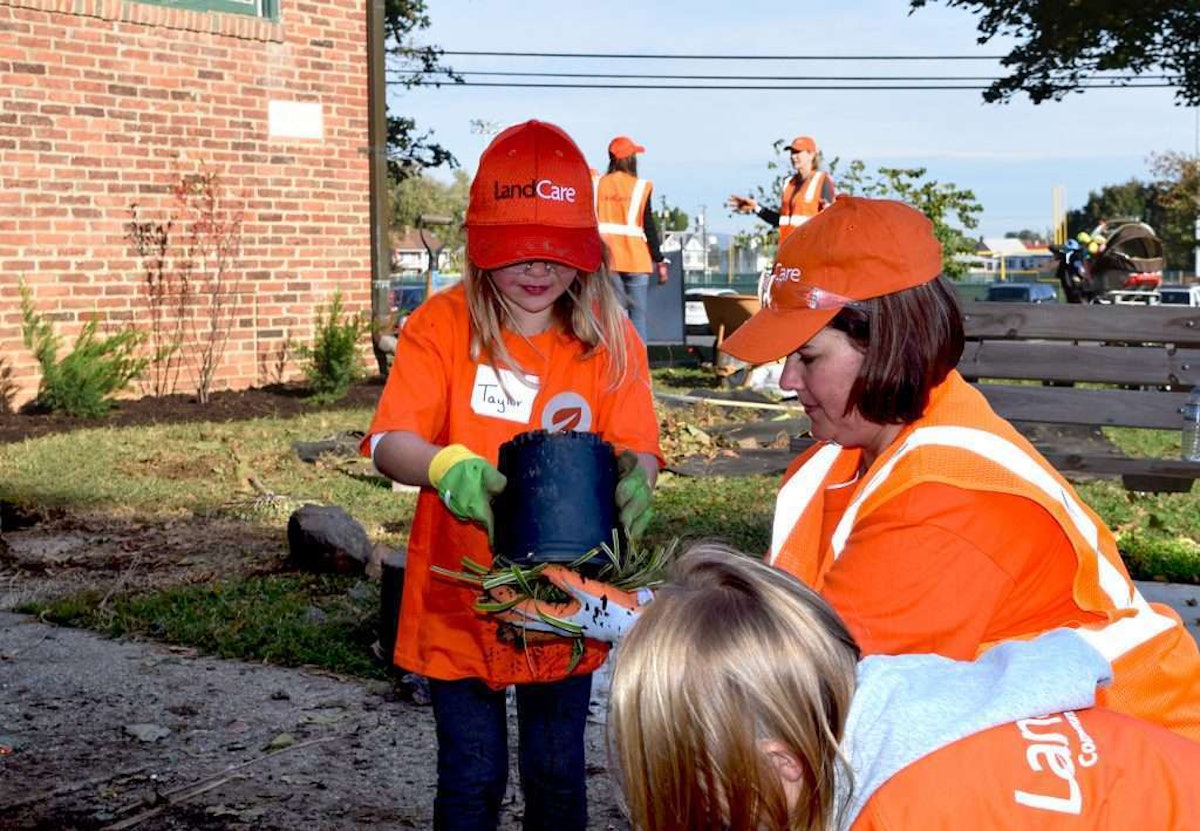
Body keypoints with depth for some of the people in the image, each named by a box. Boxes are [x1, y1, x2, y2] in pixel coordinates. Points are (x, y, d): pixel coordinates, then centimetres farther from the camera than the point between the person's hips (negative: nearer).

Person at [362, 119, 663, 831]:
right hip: (460, 604, -1)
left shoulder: (609, 337, -5)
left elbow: (638, 450, -10)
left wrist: (633, 479, -34)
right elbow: (389, 443, -18)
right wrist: (445, 468, -40)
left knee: (558, 774, 15)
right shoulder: (443, 324, -10)